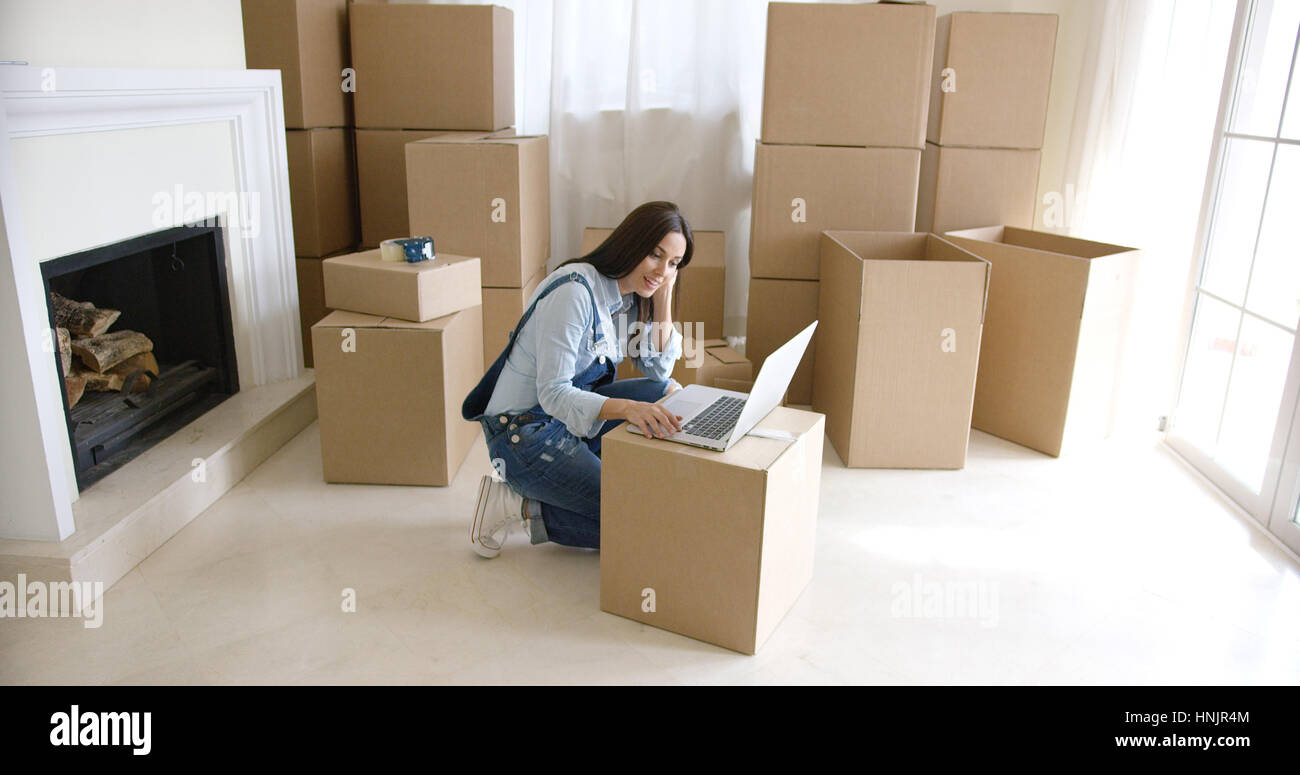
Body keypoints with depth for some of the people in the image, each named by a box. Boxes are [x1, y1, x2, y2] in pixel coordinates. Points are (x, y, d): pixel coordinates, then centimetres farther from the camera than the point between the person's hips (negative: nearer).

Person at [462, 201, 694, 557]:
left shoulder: (631, 297, 4)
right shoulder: (574, 291, -23)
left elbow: (659, 371, 8)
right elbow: (553, 394, -28)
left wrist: (663, 301, -5)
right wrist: (627, 408, -44)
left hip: (570, 418, 9)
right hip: (524, 434, -9)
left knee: (667, 392, -3)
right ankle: (519, 508, -3)